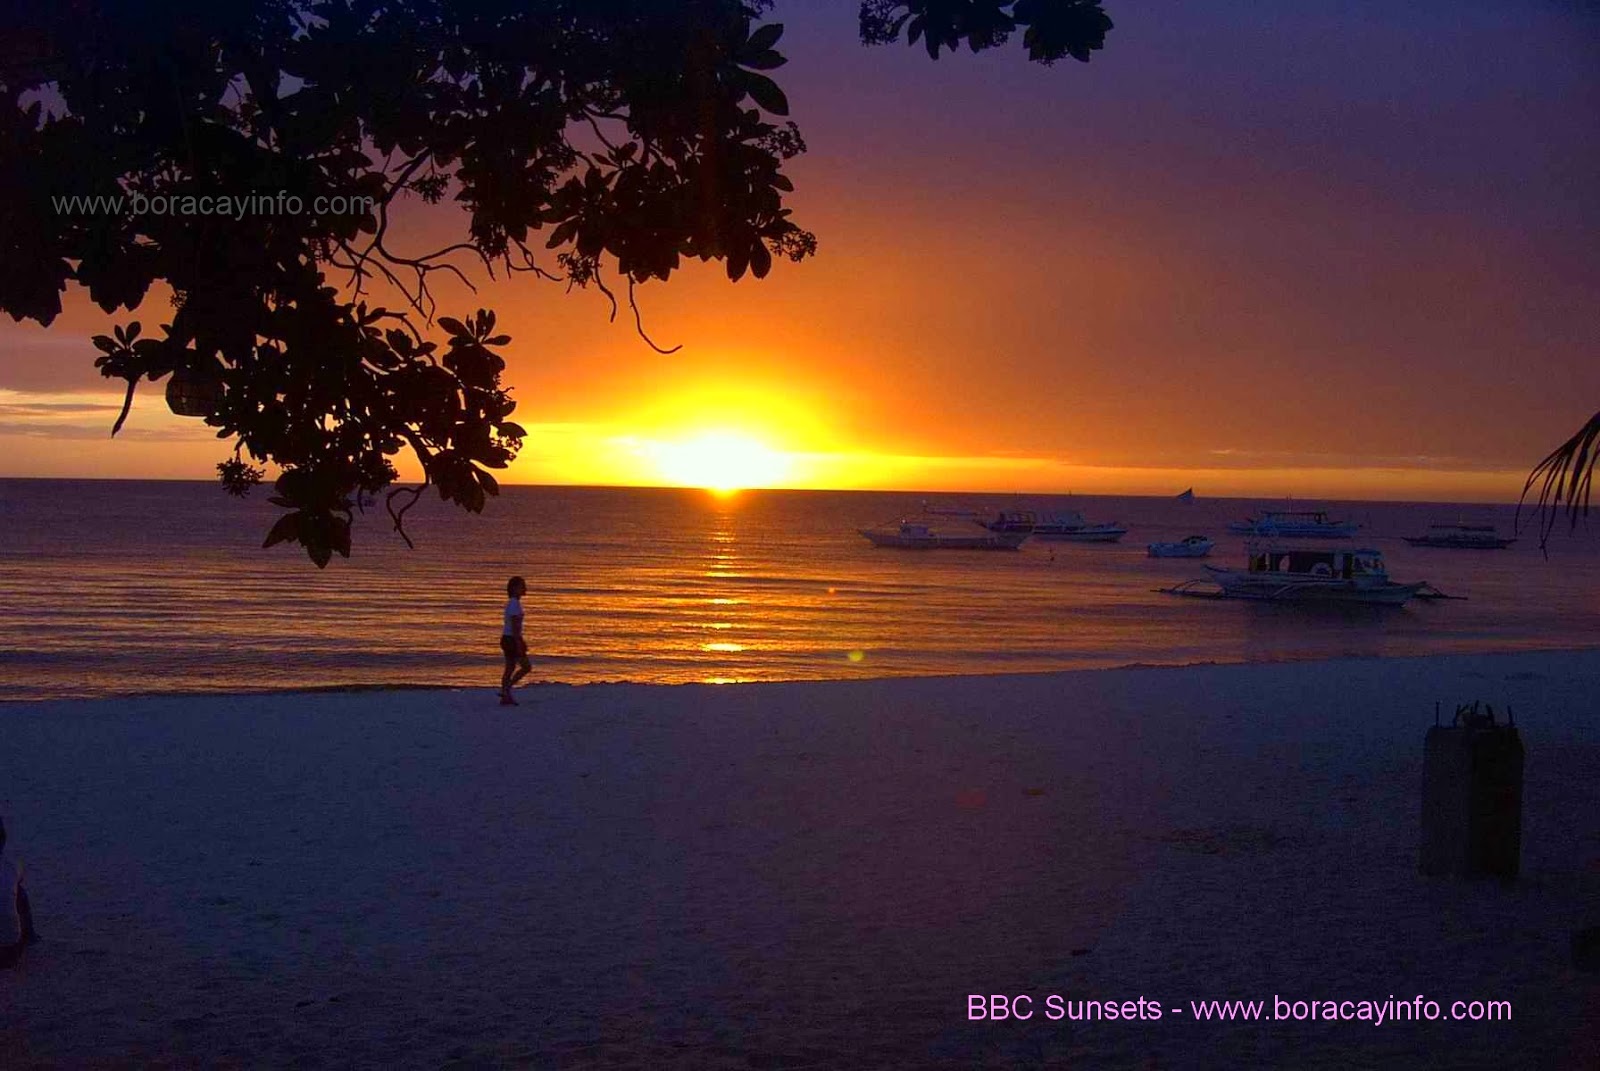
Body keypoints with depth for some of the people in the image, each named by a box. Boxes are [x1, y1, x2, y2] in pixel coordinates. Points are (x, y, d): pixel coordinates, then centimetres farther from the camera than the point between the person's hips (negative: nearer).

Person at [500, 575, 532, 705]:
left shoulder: (512, 603, 15)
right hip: (511, 639, -10)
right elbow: (515, 625, -21)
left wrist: (521, 641, 25)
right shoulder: (514, 604, -15)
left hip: (508, 638, 10)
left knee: (510, 668, 11)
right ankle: (506, 689, -5)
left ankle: (505, 698, 12)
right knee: (526, 666, -4)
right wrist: (519, 643, -23)